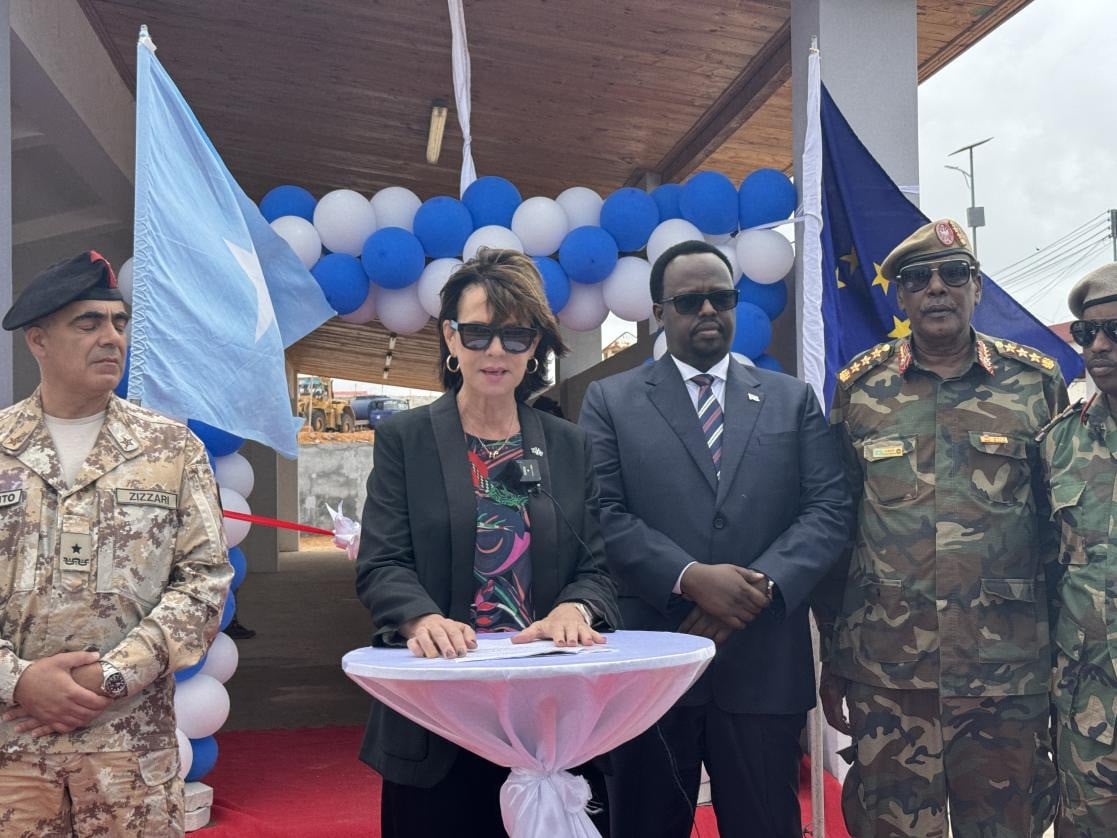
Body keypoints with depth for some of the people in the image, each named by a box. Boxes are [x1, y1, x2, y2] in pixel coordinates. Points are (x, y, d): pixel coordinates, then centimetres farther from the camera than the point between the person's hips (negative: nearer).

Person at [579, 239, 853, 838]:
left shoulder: (792, 399, 11)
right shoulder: (610, 401, 6)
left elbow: (830, 509, 2)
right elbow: (602, 515, -5)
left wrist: (762, 585, -13)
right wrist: (690, 578, -18)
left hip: (764, 667, 2)